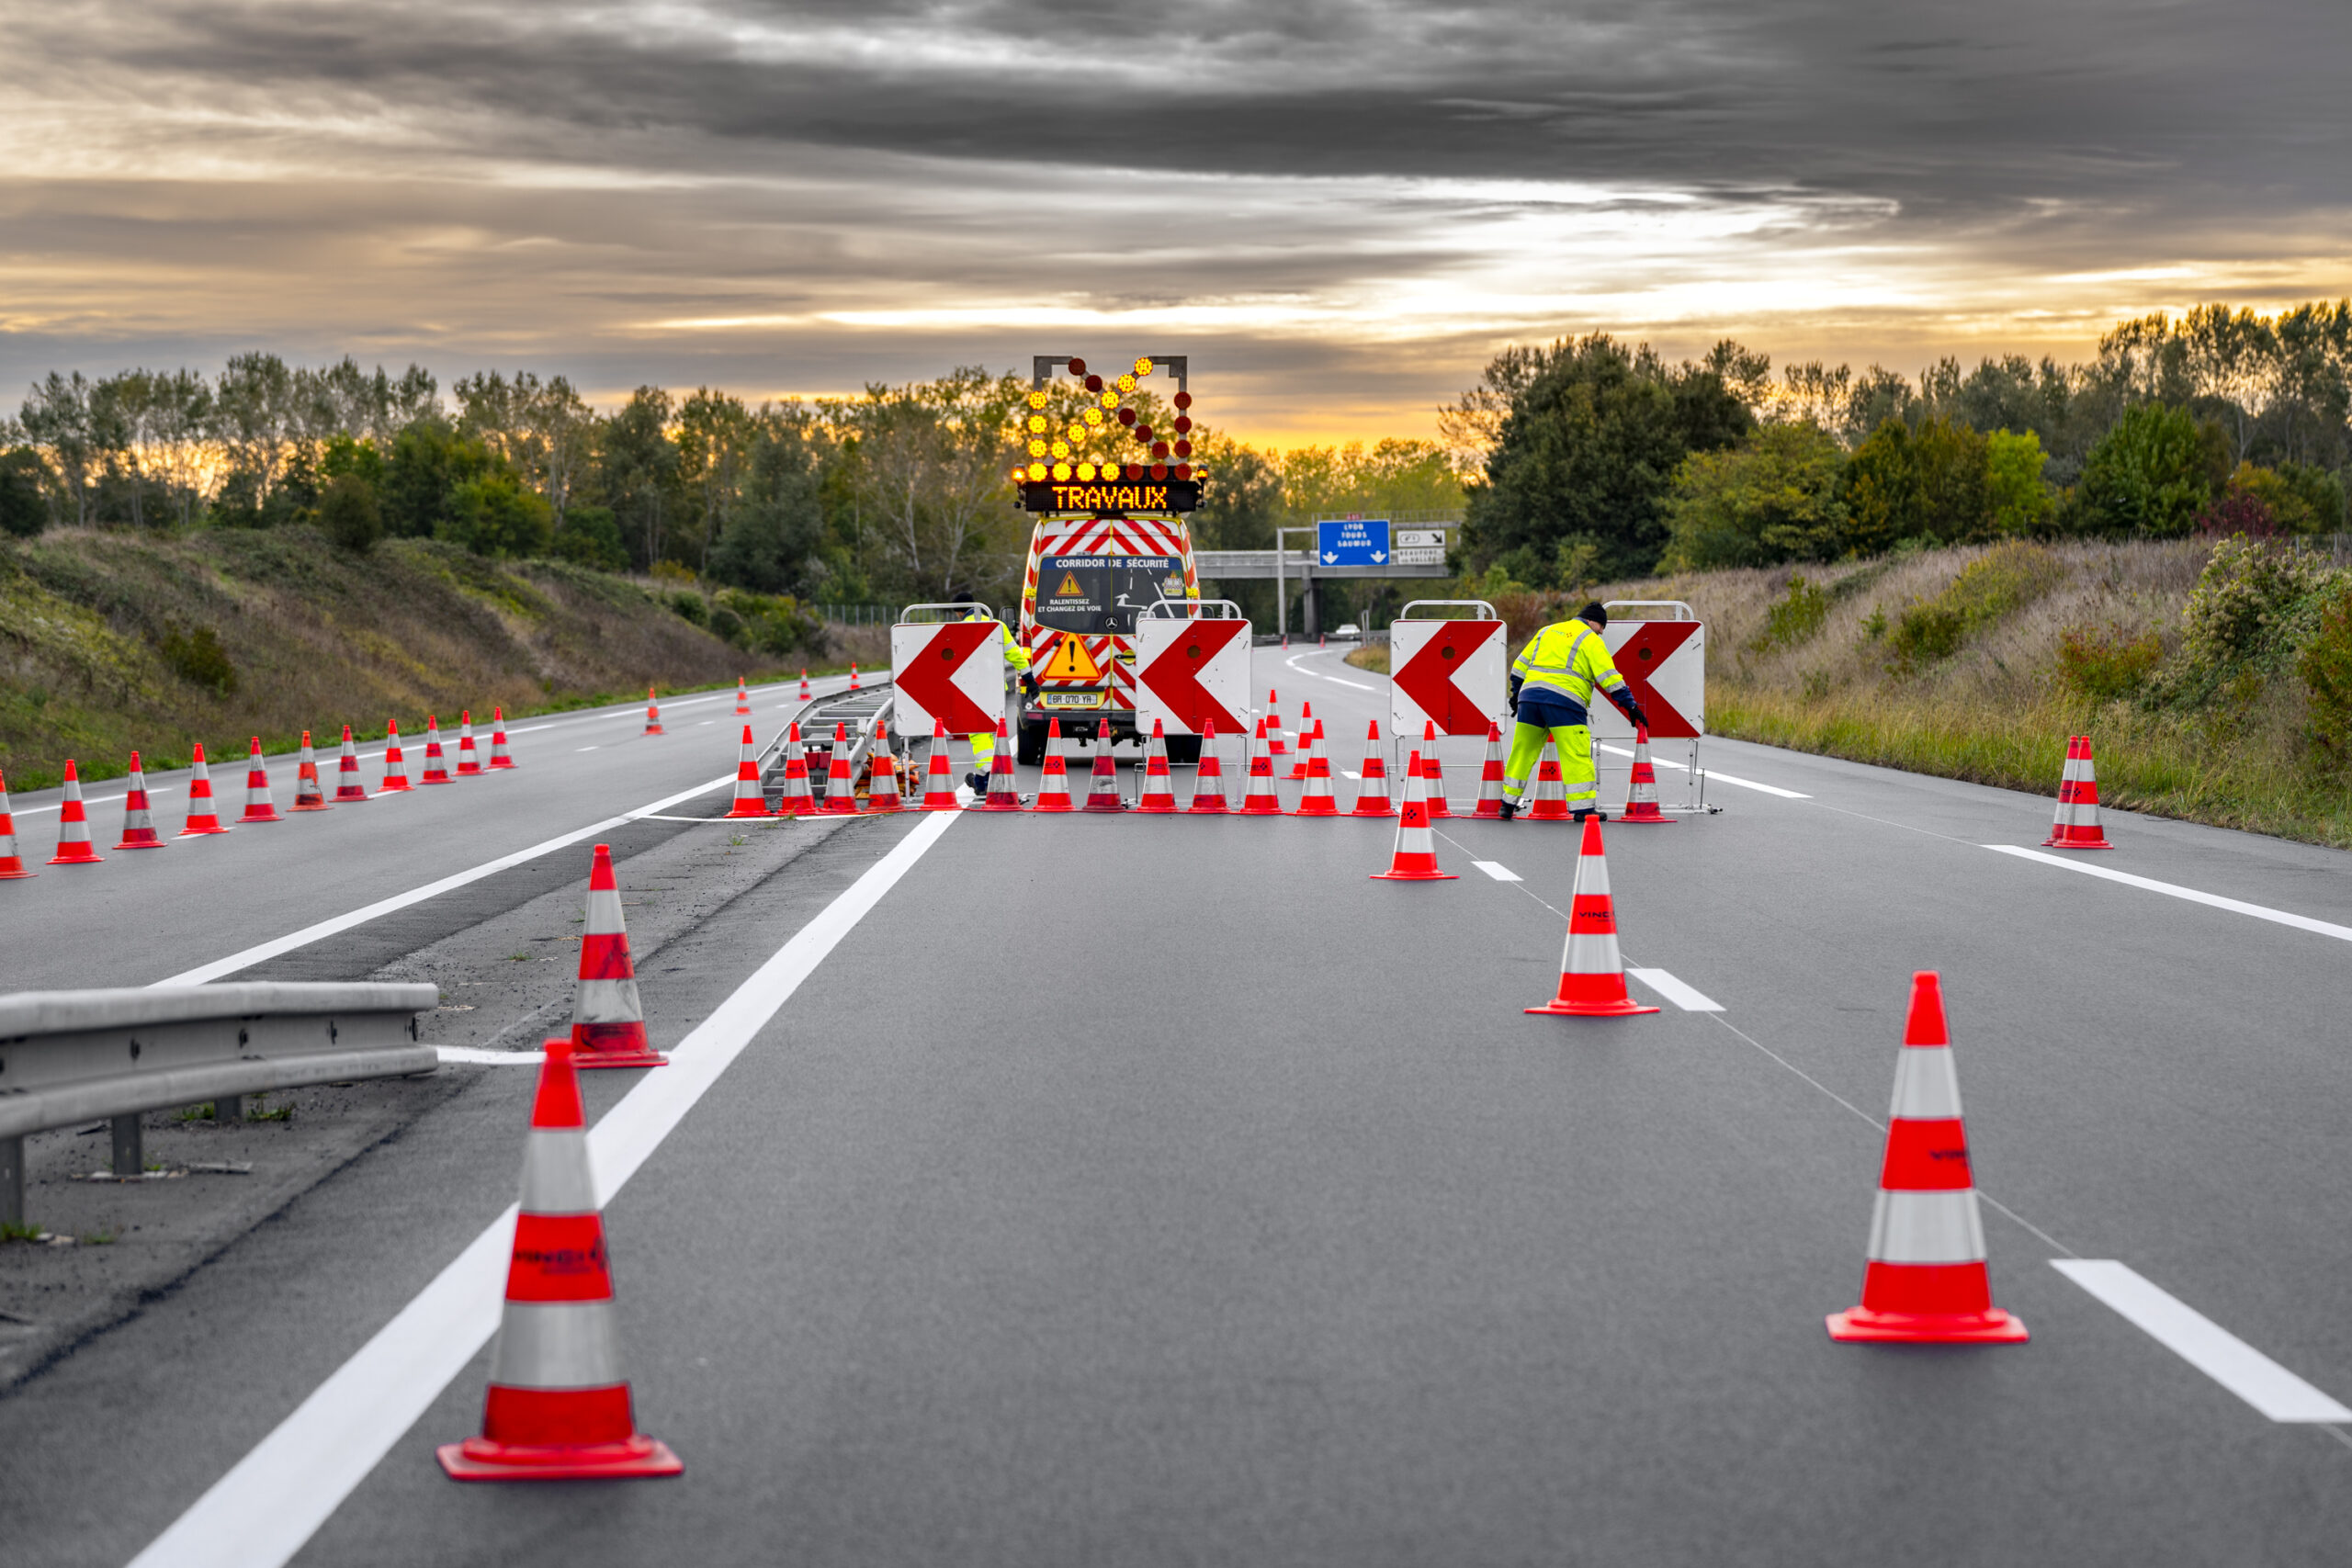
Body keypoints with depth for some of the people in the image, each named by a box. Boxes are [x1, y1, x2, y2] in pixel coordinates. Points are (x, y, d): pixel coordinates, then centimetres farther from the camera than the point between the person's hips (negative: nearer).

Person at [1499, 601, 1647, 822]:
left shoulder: (1547, 631, 24)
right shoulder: (1590, 640, 5)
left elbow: (1520, 665, 26)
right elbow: (1609, 677, -2)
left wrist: (1517, 692, 36)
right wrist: (1630, 706, 0)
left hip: (1530, 696, 6)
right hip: (1564, 701, -6)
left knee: (1523, 752, 15)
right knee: (1576, 755, -3)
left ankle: (1508, 804, 20)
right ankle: (1583, 808, -8)